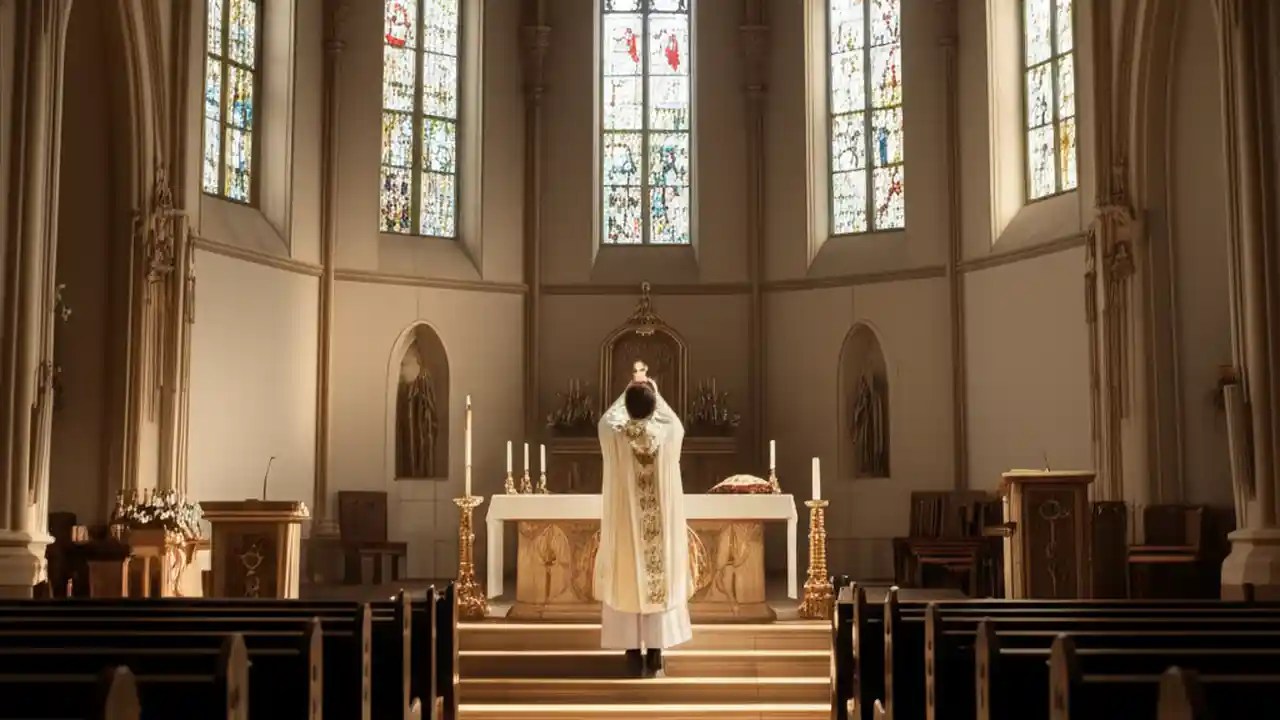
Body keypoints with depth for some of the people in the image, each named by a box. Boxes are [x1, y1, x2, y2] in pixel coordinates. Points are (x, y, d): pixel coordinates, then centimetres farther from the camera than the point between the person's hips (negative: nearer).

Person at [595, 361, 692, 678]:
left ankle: (634, 656, 11)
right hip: (660, 526, 1)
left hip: (624, 524, -1)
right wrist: (655, 393, 25)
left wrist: (629, 390, 24)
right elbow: (676, 421, 15)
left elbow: (607, 417, 13)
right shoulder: (668, 433, -11)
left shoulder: (614, 434, -12)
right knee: (660, 582, 8)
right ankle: (654, 659, 11)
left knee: (626, 583, 8)